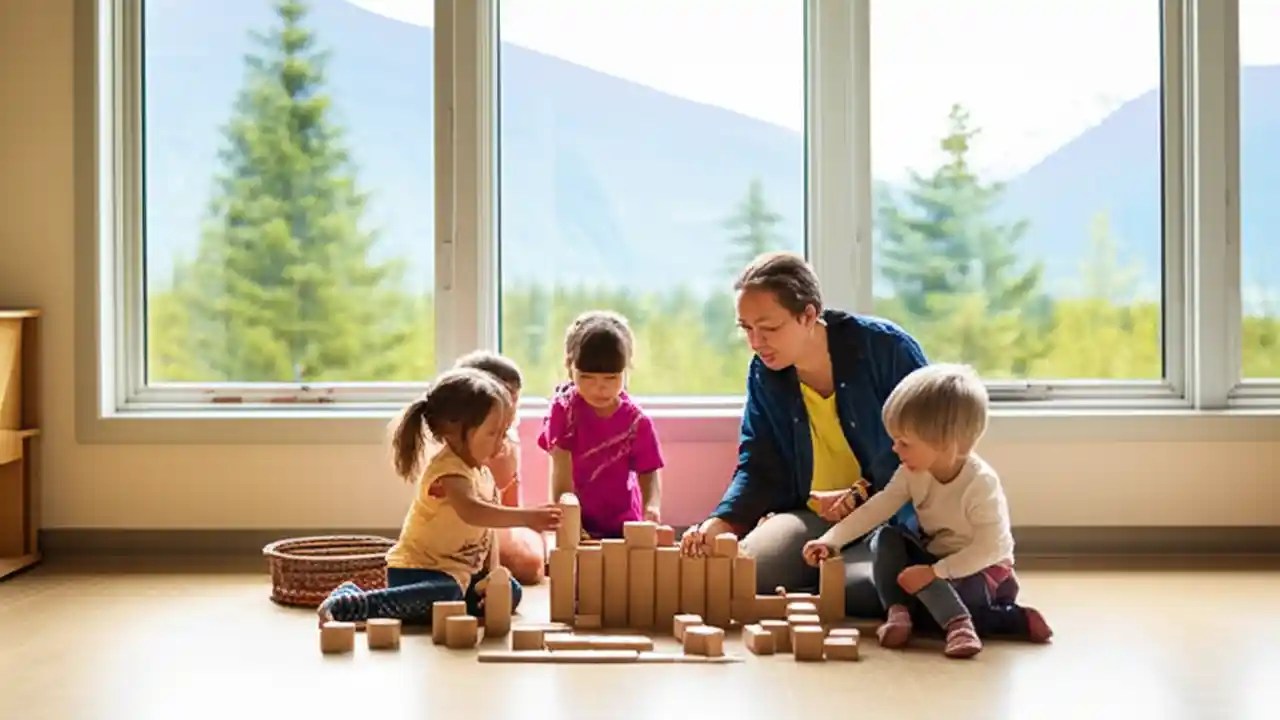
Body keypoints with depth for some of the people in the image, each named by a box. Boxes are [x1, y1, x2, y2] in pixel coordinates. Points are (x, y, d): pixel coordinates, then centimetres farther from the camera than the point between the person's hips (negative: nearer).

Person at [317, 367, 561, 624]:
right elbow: (471, 511, -44)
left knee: (510, 591, 7)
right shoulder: (448, 470, -23)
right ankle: (348, 603, -25)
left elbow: (488, 527, 11)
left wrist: (493, 574, -3)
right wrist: (526, 517, -51)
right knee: (446, 595, -37)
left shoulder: (482, 472, 8)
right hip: (416, 570, -10)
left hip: (460, 571, 10)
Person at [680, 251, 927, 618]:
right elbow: (759, 468, 1)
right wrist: (720, 523, -17)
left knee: (866, 586, -35)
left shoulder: (886, 347, -16)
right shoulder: (764, 374, -1)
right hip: (815, 516, 4)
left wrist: (863, 492, -17)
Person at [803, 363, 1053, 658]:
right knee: (886, 540, -12)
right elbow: (877, 508, -7)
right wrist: (831, 541, -17)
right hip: (935, 561, 7)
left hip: (982, 574, -7)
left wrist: (933, 572, -34)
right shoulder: (914, 472, -10)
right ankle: (897, 611, -21)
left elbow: (991, 547, -31)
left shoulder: (981, 483, -29)